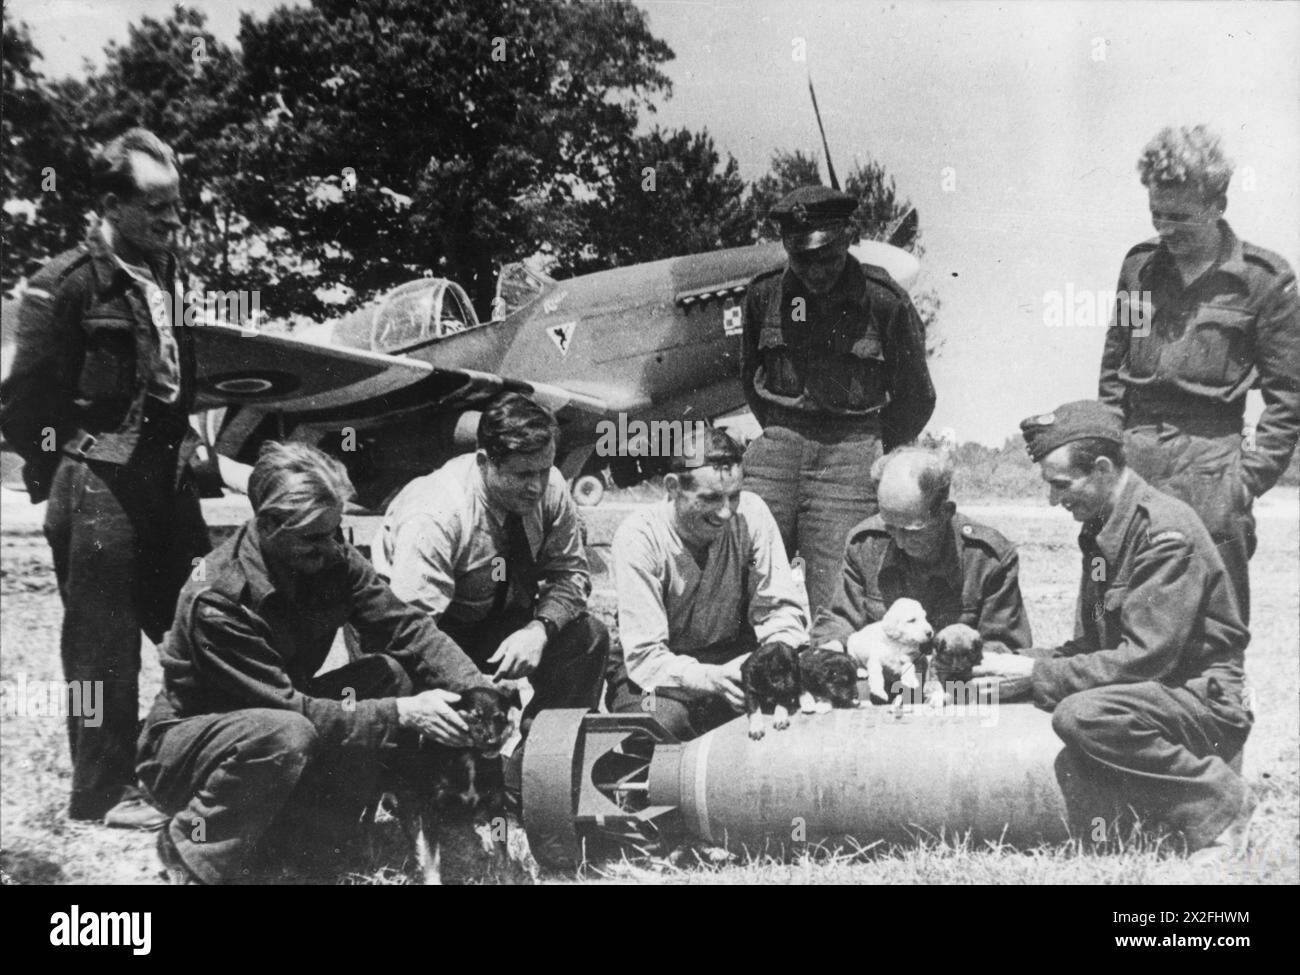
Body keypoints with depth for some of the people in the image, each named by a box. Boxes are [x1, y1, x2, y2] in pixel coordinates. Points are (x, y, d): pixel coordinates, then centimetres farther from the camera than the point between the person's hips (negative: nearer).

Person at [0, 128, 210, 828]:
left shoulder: (166, 274, 11)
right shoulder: (67, 284, -11)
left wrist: (183, 449, 12)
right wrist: (56, 469, -6)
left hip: (164, 475, 7)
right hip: (97, 483, -7)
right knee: (103, 643, 0)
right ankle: (103, 793, 11)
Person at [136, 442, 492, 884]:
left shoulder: (330, 557, -10)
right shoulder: (217, 602, -29)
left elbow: (408, 628, -11)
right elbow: (293, 712, -31)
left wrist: (477, 690, -25)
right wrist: (400, 714, -34)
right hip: (187, 742, -7)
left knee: (393, 673, -14)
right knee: (284, 734, -39)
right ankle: (191, 848, -15)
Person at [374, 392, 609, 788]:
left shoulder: (548, 488, -15)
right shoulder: (434, 516, -31)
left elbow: (571, 574, -5)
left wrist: (539, 629, -25)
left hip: (496, 616, 6)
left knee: (589, 636, -15)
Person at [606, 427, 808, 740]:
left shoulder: (751, 514, -11)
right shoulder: (638, 538, -21)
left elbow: (781, 609, -5)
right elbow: (645, 656, -24)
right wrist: (713, 679, -41)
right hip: (657, 667, -3)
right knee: (662, 721, -36)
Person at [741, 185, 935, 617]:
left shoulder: (883, 300, -4)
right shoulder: (764, 294, 5)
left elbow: (915, 398, 8)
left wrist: (872, 453, 10)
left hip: (853, 448, -3)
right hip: (778, 443, 3)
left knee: (834, 609, -6)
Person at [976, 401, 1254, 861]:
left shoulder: (1165, 532, -18)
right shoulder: (1100, 529, 11)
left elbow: (1145, 657, -24)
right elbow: (1092, 644, 16)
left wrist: (1038, 673, -20)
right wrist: (1025, 663, -3)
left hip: (1204, 699, -9)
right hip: (1144, 696, 9)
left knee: (1081, 715, -33)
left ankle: (1220, 802, -13)